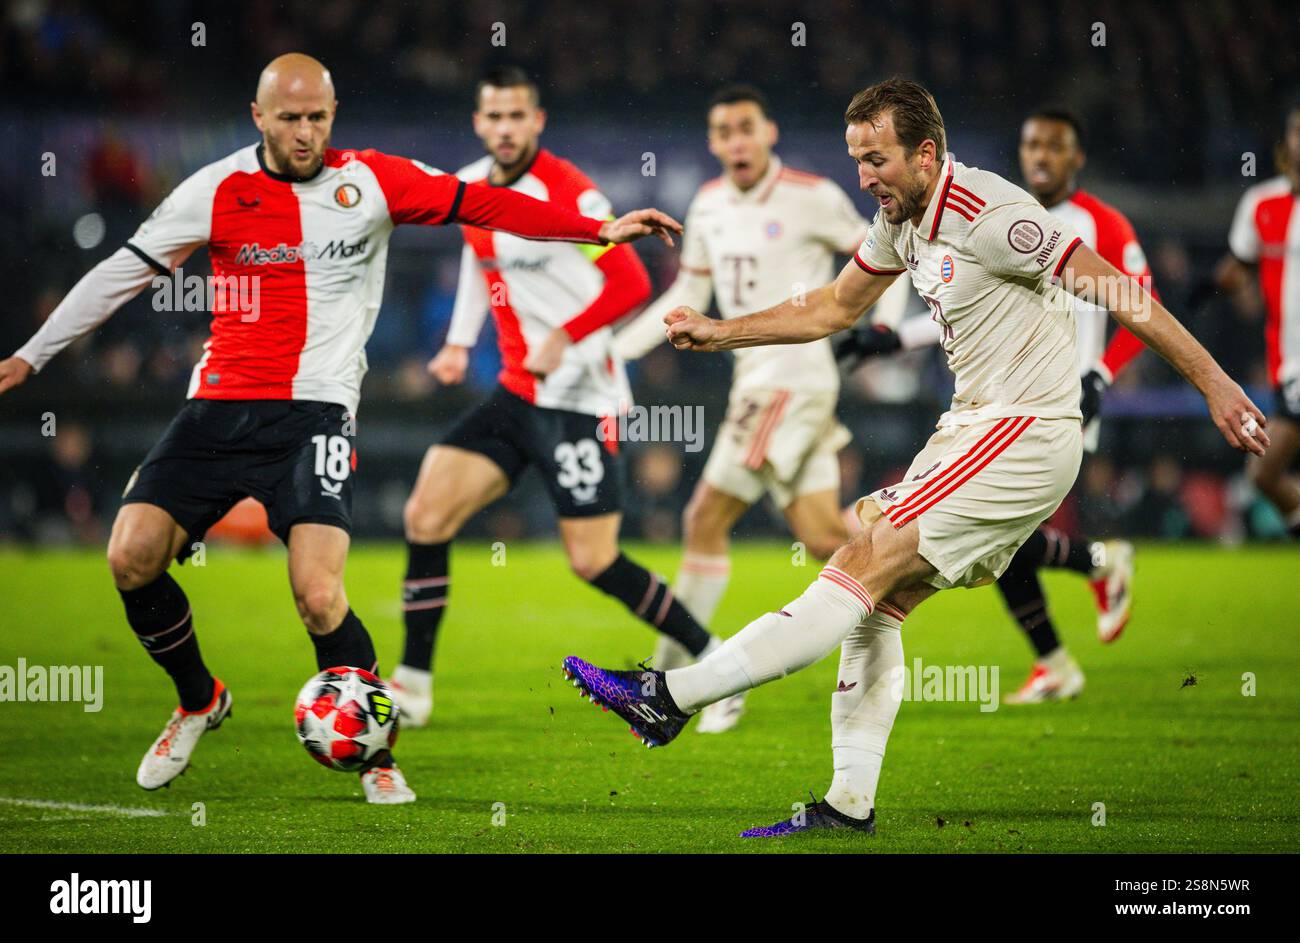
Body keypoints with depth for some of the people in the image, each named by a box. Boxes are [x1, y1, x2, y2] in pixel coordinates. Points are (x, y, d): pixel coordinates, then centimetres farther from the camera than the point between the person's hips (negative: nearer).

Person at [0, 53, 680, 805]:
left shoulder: (372, 181, 1)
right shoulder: (218, 191, 2)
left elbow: (482, 205, 3)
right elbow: (124, 272, 7)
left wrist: (597, 229, -3)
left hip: (316, 412, -2)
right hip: (220, 406, 2)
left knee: (319, 597, -19)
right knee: (132, 557, -11)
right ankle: (199, 701, 17)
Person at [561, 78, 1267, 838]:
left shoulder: (990, 215, -19)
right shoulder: (902, 221, 9)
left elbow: (1121, 294, -17)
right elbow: (833, 308, 24)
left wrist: (1217, 388, -17)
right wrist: (717, 333, 17)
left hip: (1025, 437, -9)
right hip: (973, 428, 9)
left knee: (864, 568, -13)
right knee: (874, 606, 4)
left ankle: (671, 697, -15)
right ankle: (849, 807, 6)